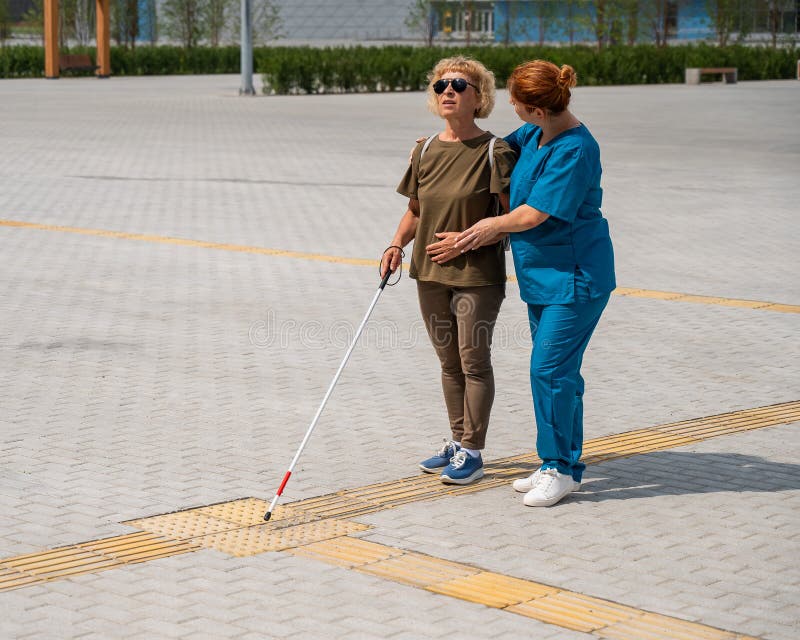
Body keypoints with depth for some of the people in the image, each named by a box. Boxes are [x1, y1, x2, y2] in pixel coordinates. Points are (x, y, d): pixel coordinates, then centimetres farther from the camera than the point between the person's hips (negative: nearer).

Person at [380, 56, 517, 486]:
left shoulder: (495, 152, -11)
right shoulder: (424, 152, 5)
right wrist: (397, 245, -3)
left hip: (478, 274, -5)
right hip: (430, 273, 6)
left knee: (474, 360, 0)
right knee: (449, 361, 15)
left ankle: (472, 453, 10)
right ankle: (457, 441, 28)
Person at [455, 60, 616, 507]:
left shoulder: (575, 151, -22)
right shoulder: (535, 134, 6)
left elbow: (533, 214, -20)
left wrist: (491, 226, -2)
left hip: (576, 277, -9)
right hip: (543, 273, 9)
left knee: (550, 370, -10)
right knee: (557, 372, 12)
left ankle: (561, 469, 1)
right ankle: (561, 464, 20)